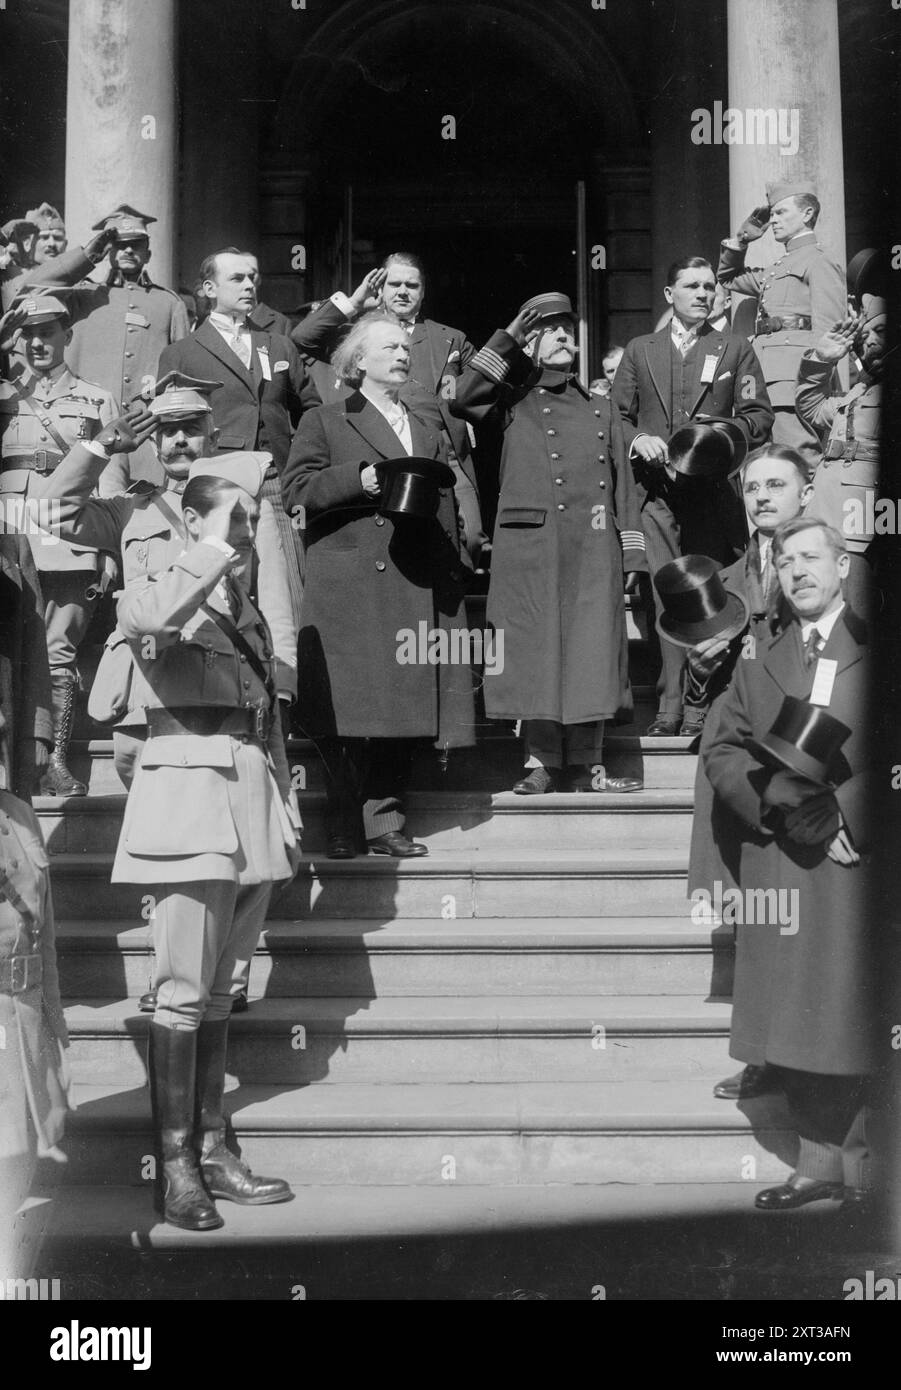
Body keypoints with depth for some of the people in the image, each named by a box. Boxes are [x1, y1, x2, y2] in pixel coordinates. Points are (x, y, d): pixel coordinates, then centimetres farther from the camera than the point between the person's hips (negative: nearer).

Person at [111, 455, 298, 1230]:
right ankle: (176, 1165, 3)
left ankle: (213, 1149, 17)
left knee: (222, 989, 10)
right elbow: (145, 618, -30)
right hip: (191, 796, -7)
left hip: (254, 804, 7)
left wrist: (289, 814, 16)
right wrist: (217, 549, -21)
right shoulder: (162, 593, -3)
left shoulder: (250, 615, 19)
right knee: (184, 989, -5)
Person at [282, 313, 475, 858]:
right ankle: (346, 828, -1)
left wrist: (452, 576, 8)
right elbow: (298, 488, -2)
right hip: (346, 588, -4)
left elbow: (446, 516, 21)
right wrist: (362, 479, -14)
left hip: (414, 589, 4)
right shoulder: (324, 423, 11)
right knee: (348, 710, -7)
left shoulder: (428, 433, 24)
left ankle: (386, 822, 7)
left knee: (403, 706, 0)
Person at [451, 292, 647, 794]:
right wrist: (507, 338, -3)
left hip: (593, 549, 2)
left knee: (591, 649, -1)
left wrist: (632, 554, 6)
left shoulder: (602, 410, 18)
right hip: (529, 543, -1)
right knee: (535, 648, -1)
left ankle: (587, 764, 4)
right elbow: (462, 400, -8)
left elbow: (624, 486, 15)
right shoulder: (515, 405, 12)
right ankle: (542, 760, 6)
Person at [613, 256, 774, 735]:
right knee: (665, 597, -5)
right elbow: (615, 415, 15)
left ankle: (701, 708, 0)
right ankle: (669, 707, -2)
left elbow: (759, 416, 8)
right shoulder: (639, 351, 17)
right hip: (657, 492, 1)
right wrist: (637, 440, -5)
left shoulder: (735, 350, 14)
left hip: (713, 492, -1)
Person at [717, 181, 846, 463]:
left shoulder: (820, 261, 1)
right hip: (767, 375, 8)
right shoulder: (777, 268, 26)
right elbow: (728, 277, 41)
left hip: (795, 376, -8)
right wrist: (742, 237, 26)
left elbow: (828, 329, -9)